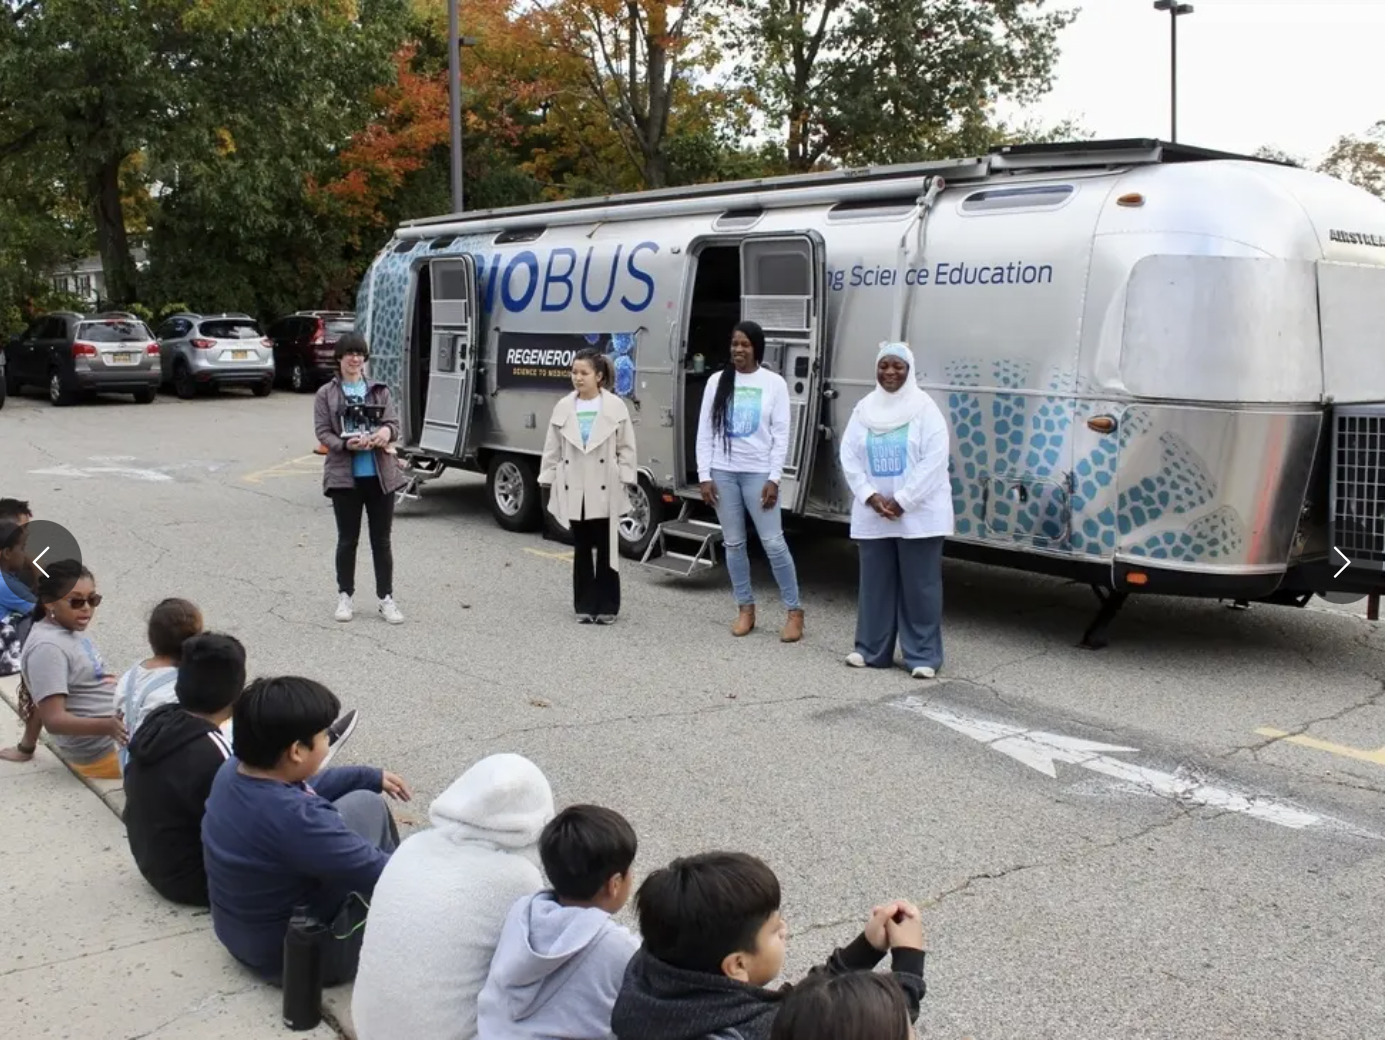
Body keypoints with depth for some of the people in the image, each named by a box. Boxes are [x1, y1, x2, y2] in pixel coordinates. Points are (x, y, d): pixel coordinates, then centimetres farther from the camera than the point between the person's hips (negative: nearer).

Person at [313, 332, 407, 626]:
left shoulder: (380, 391, 8)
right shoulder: (326, 394, 3)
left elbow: (395, 423, 3)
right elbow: (322, 432, -3)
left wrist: (387, 431, -21)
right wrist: (346, 444, -21)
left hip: (380, 474, 2)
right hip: (345, 476, -1)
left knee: (382, 540, 6)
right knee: (347, 540, 8)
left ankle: (385, 598, 13)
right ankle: (345, 597, 19)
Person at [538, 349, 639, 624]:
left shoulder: (615, 406, -4)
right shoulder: (564, 407, 5)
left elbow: (626, 447, -2)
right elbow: (553, 448, 8)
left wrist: (624, 479, -7)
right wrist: (548, 479, 5)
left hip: (604, 490, -3)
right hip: (574, 489, 3)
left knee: (605, 549, 3)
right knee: (582, 549, 10)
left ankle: (607, 606, 12)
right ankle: (585, 605, 17)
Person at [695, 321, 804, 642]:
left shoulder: (773, 383, -2)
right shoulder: (717, 382, 5)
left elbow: (781, 435, -3)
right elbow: (705, 432, 6)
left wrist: (774, 478, -9)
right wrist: (705, 476, 0)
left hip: (758, 473, -3)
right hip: (723, 472, 3)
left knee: (773, 542, -5)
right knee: (733, 543, 8)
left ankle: (794, 611, 5)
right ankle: (746, 608, 20)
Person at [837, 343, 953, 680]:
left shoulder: (925, 409, -6)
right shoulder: (864, 409, 7)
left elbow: (935, 460, -13)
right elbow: (848, 456, 4)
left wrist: (902, 501, -15)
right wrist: (870, 497, -9)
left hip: (918, 514, -4)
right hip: (872, 514, 4)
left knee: (919, 586, -1)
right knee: (874, 583, 9)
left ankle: (923, 656, 5)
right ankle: (871, 649, 19)